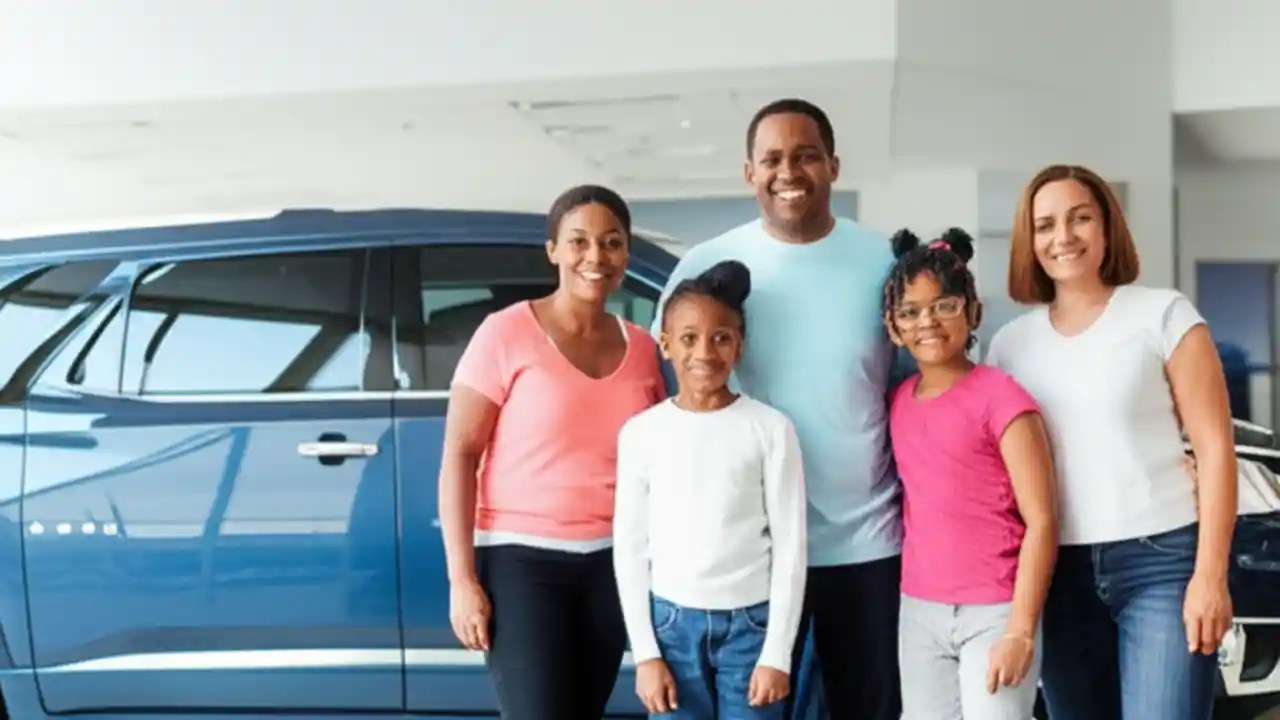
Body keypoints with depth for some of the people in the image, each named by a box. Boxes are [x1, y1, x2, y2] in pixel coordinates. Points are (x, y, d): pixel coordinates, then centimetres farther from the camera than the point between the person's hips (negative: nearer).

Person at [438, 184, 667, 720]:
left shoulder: (641, 347, 7)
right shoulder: (507, 333, -7)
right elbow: (459, 456, -8)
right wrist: (462, 578, -13)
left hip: (611, 562, 5)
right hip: (523, 560, -4)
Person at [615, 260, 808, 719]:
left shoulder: (770, 428, -4)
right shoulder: (641, 432, 0)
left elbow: (790, 544, -2)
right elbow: (630, 546, 3)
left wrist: (777, 653, -6)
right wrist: (645, 653, -1)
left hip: (750, 623, -1)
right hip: (672, 622, 1)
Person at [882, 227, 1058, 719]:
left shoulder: (1001, 398, -10)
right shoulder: (897, 403, 8)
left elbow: (1041, 521, -12)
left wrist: (1021, 627, -16)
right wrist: (914, 601, 9)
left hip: (993, 613, -6)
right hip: (920, 611, 6)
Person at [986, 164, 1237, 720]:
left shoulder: (1163, 314, -1)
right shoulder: (1010, 343, 10)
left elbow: (1214, 447, -3)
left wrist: (1209, 574, -10)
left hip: (1161, 559, -4)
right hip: (1059, 570, 4)